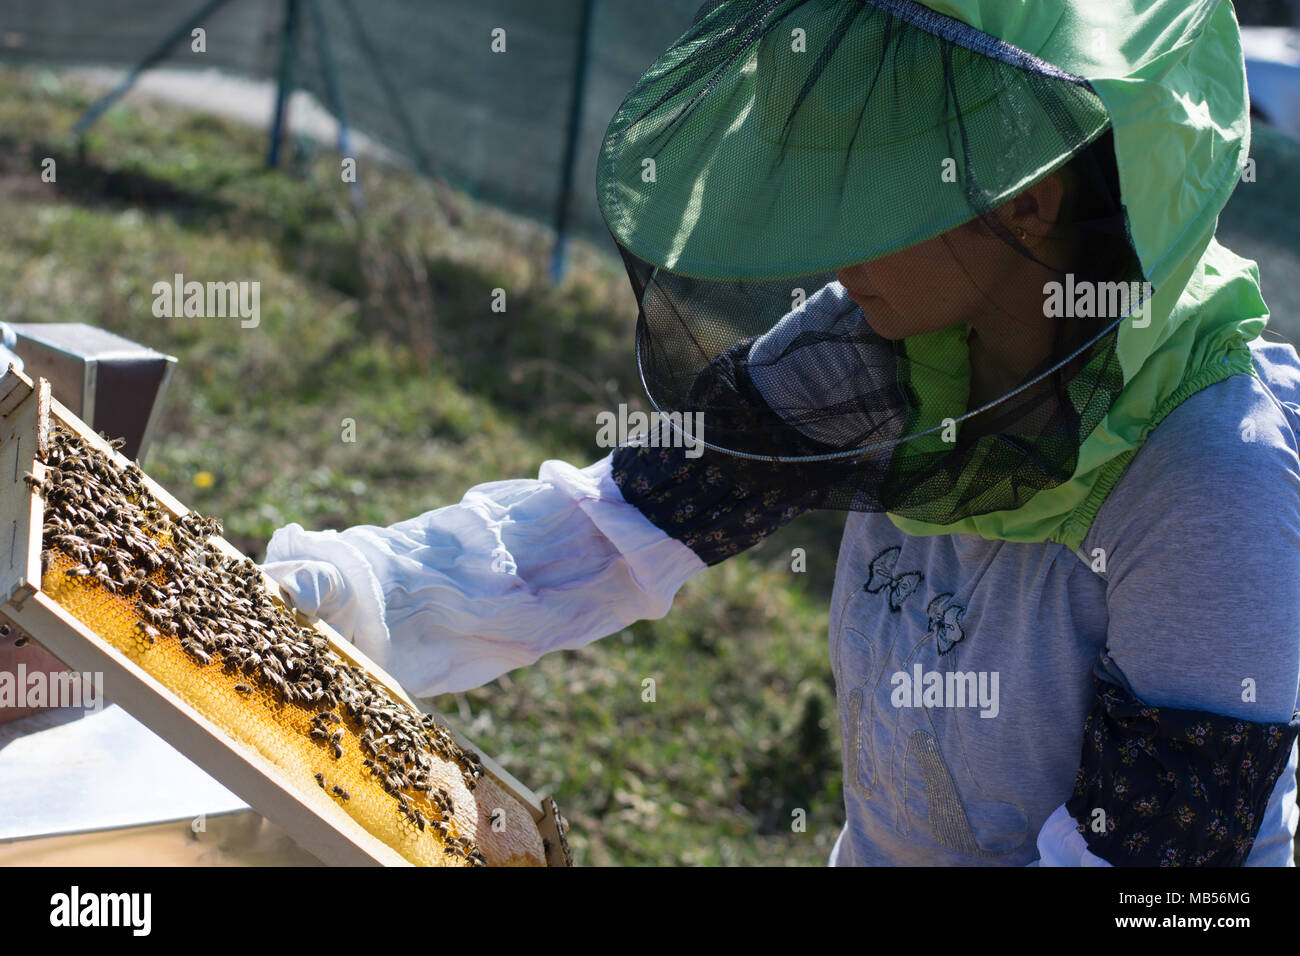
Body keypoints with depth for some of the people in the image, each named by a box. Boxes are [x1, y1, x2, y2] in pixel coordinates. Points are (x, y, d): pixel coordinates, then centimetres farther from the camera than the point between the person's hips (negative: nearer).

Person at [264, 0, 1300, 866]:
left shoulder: (1212, 479, -30)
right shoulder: (878, 343, -13)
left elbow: (1145, 840, -29)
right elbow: (633, 521, -9)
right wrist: (355, 591, -22)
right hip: (876, 845, 5)